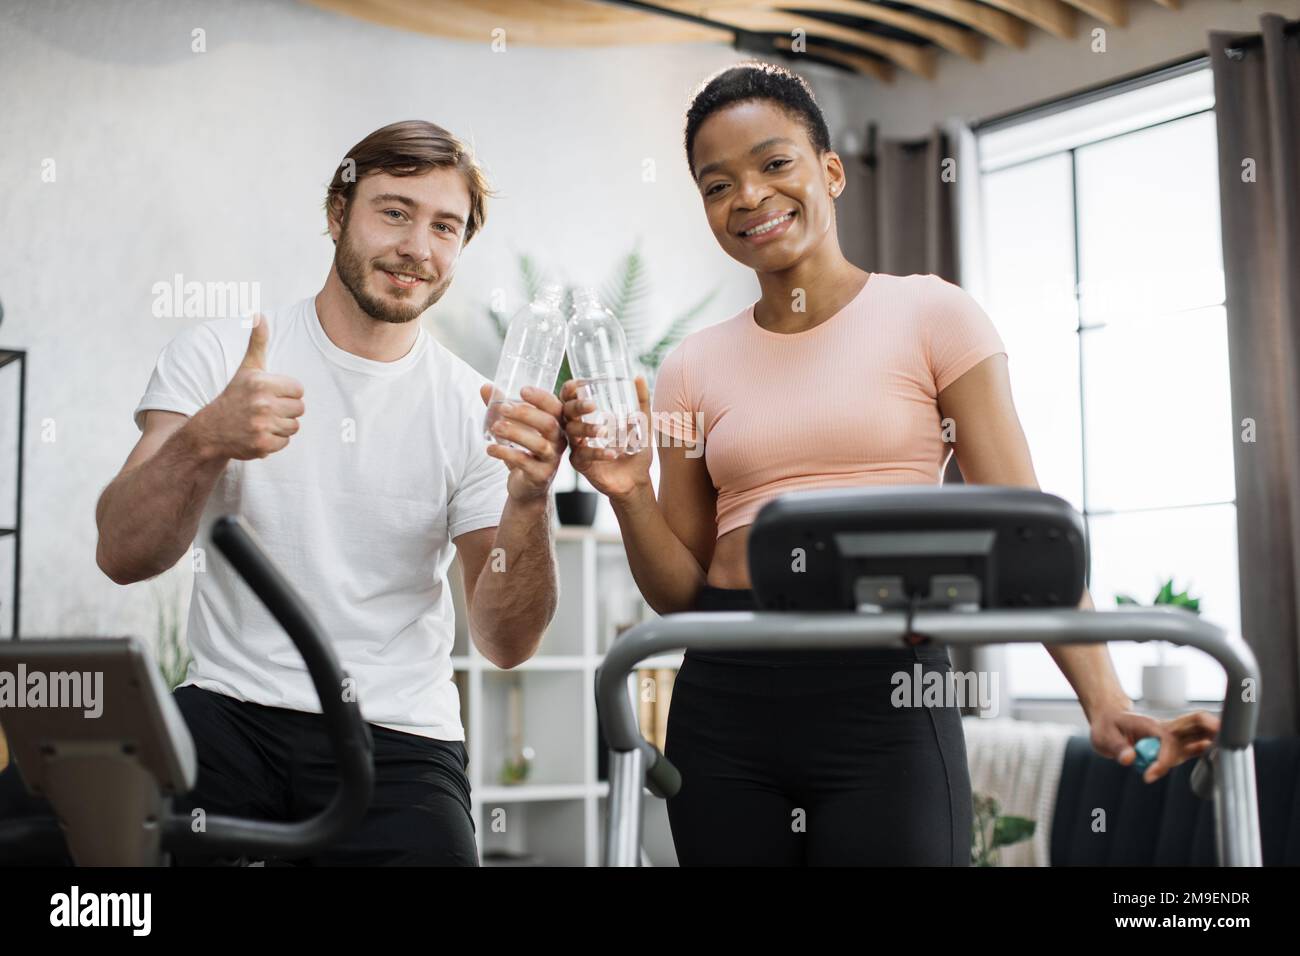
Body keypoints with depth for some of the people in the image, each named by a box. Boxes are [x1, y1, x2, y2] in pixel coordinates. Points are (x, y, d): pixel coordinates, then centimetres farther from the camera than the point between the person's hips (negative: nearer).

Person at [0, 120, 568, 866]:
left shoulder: (474, 410, 3)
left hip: (398, 741, 0)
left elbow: (507, 644, -1)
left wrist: (528, 503, -20)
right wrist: (205, 441, -26)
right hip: (230, 713, 0)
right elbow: (123, 556, -7)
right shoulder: (217, 355, 3)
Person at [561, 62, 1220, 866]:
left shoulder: (932, 317, 0)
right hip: (725, 699, 3)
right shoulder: (694, 368, 8)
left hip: (886, 693, -3)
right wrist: (630, 493, -9)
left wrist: (1104, 701, -17)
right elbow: (680, 593, 9)